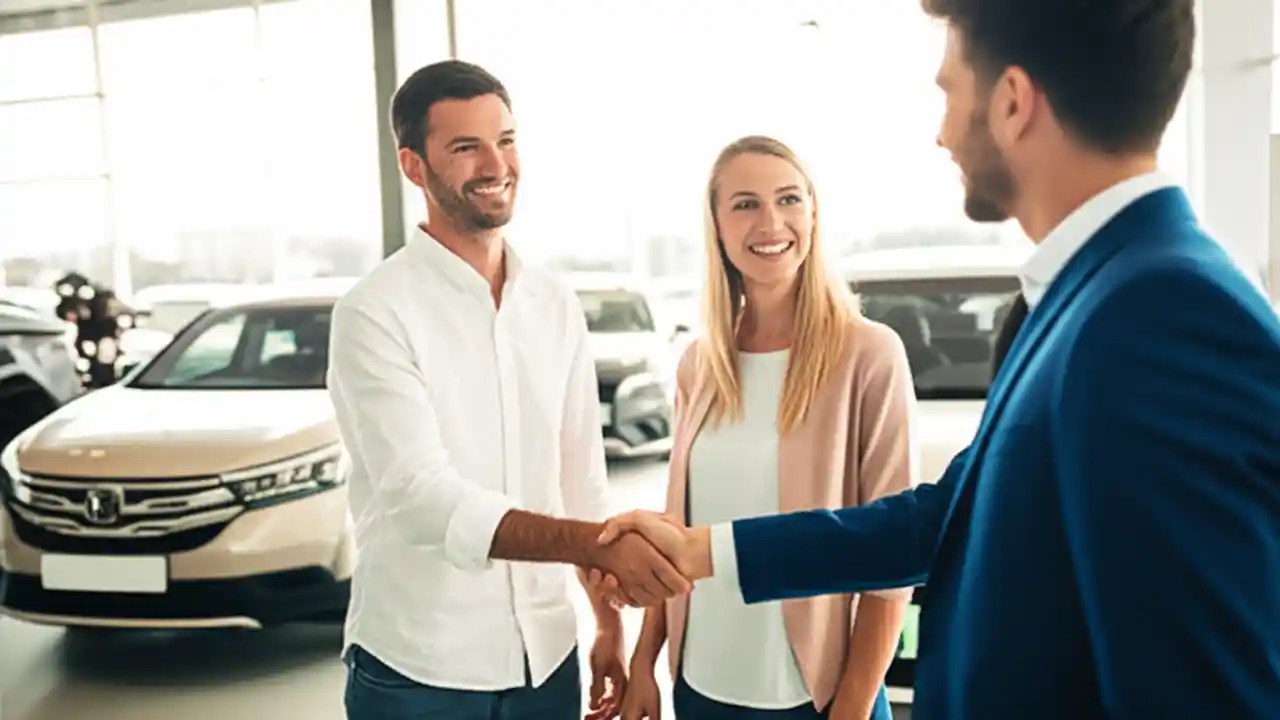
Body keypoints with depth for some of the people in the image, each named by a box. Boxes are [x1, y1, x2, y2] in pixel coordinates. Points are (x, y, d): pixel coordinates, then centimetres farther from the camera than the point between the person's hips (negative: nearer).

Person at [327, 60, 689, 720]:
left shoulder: (557, 308, 3)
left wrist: (608, 625, 9)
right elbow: (422, 495, -23)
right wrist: (599, 543, -33)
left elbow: (581, 477, 8)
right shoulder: (375, 313, -14)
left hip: (546, 656, 5)